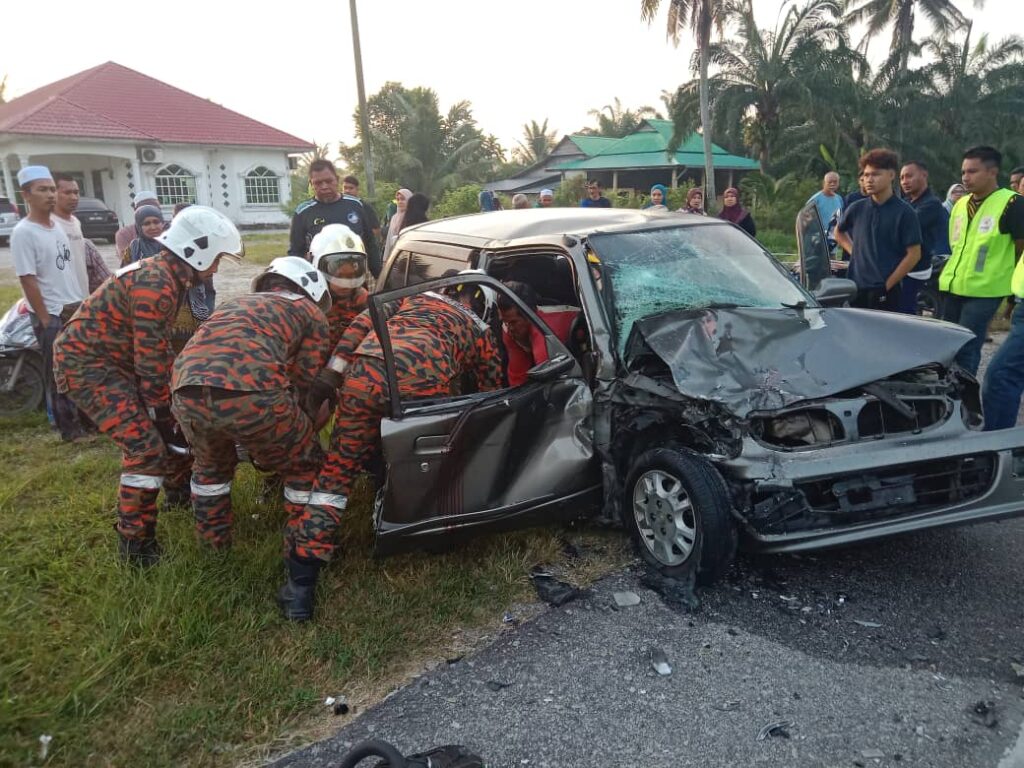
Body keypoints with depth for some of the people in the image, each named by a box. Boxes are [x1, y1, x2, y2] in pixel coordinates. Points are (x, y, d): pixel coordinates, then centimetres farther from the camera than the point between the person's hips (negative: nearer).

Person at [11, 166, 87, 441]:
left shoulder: (56, 225, 8)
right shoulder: (23, 232, -14)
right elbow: (28, 280, -16)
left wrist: (82, 304, 13)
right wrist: (45, 320, -16)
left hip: (76, 309, 7)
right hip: (52, 316, -7)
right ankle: (69, 427, 14)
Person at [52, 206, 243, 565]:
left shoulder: (167, 276, 7)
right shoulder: (154, 285, -25)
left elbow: (160, 348, 12)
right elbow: (151, 361, -23)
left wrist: (170, 402, 11)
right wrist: (162, 409, -13)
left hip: (117, 359, 10)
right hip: (86, 363, -10)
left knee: (172, 420, 15)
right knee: (146, 445, -15)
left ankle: (180, 490, 37)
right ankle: (134, 543, -2)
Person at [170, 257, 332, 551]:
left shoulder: (236, 304, 39)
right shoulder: (311, 314, 23)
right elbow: (306, 387, 17)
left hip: (186, 392, 6)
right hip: (250, 393, -6)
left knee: (210, 466, 36)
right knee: (304, 466, 21)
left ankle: (213, 543, 47)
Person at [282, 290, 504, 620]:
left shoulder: (417, 296, 38)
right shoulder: (483, 332, 35)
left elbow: (366, 320, 20)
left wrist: (329, 375, 15)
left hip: (368, 370, 2)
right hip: (425, 383, -2)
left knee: (336, 471, 13)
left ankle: (301, 581, 8)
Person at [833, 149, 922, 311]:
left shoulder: (904, 212, -4)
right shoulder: (857, 209, 7)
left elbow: (914, 254, -6)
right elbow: (839, 232, 27)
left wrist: (888, 284, -10)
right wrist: (853, 251, 10)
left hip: (886, 291, -4)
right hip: (856, 288, 4)